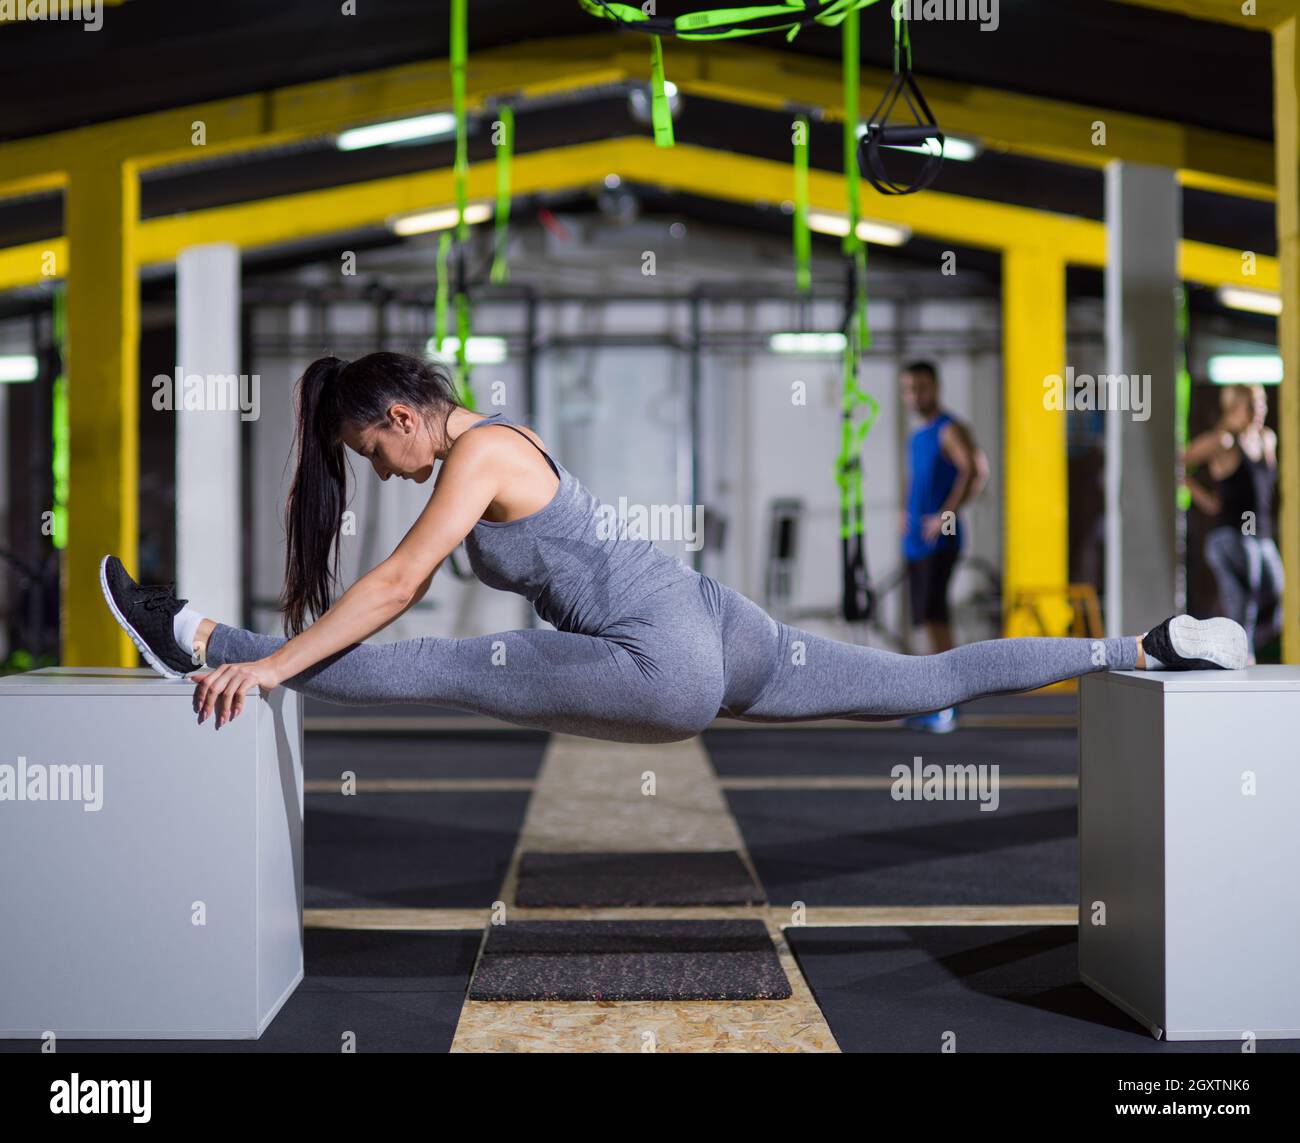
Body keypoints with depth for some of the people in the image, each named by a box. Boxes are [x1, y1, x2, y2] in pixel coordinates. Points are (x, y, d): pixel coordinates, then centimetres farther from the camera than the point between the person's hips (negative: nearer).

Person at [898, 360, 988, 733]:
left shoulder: (951, 430, -7)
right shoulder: (917, 437, 19)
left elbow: (975, 471, -24)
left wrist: (946, 516, -26)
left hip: (940, 543, -9)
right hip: (915, 543, 9)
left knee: (932, 614, -17)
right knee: (928, 620, 9)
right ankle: (938, 707, 14)